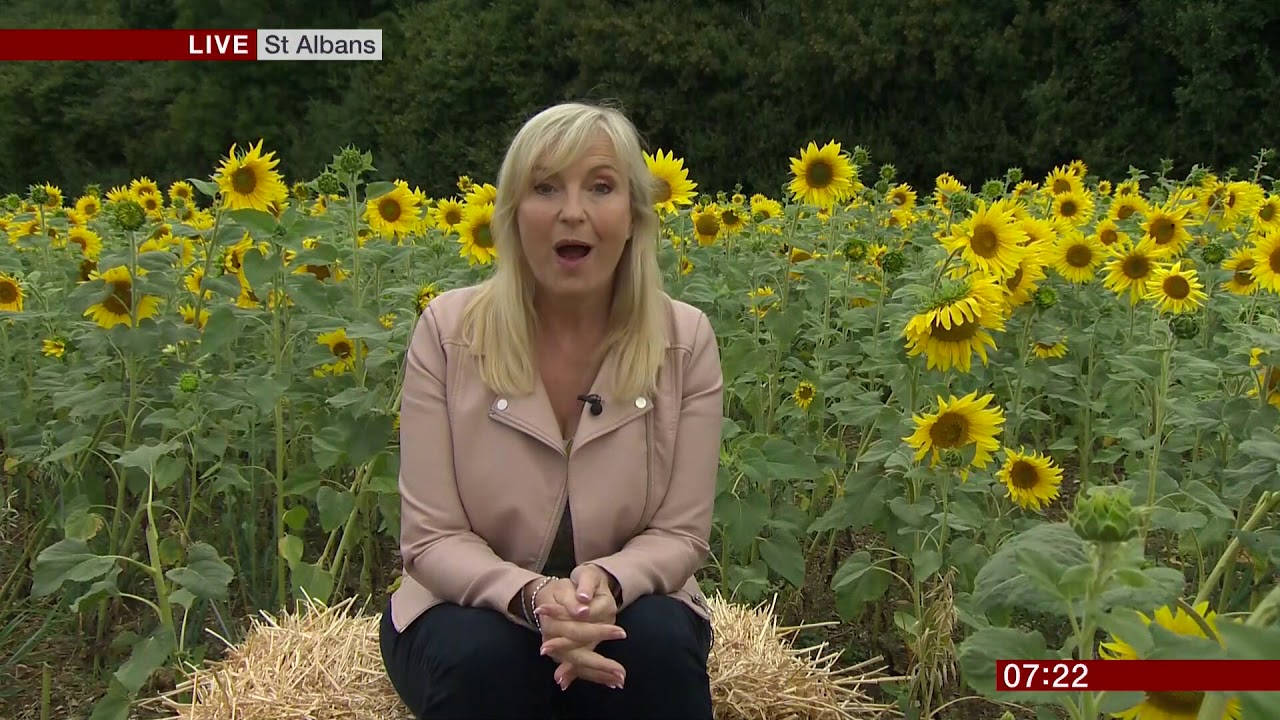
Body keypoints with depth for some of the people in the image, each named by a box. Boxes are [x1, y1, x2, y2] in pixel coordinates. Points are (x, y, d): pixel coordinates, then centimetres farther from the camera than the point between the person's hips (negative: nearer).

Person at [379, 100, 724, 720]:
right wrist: (531, 594, -32)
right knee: (484, 657, -33)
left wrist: (606, 580, -30)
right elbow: (432, 537, -13)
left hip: (624, 610, 1)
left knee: (660, 646, -31)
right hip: (476, 609, 0)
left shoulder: (685, 341, -11)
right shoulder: (447, 331, -13)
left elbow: (681, 534, -9)